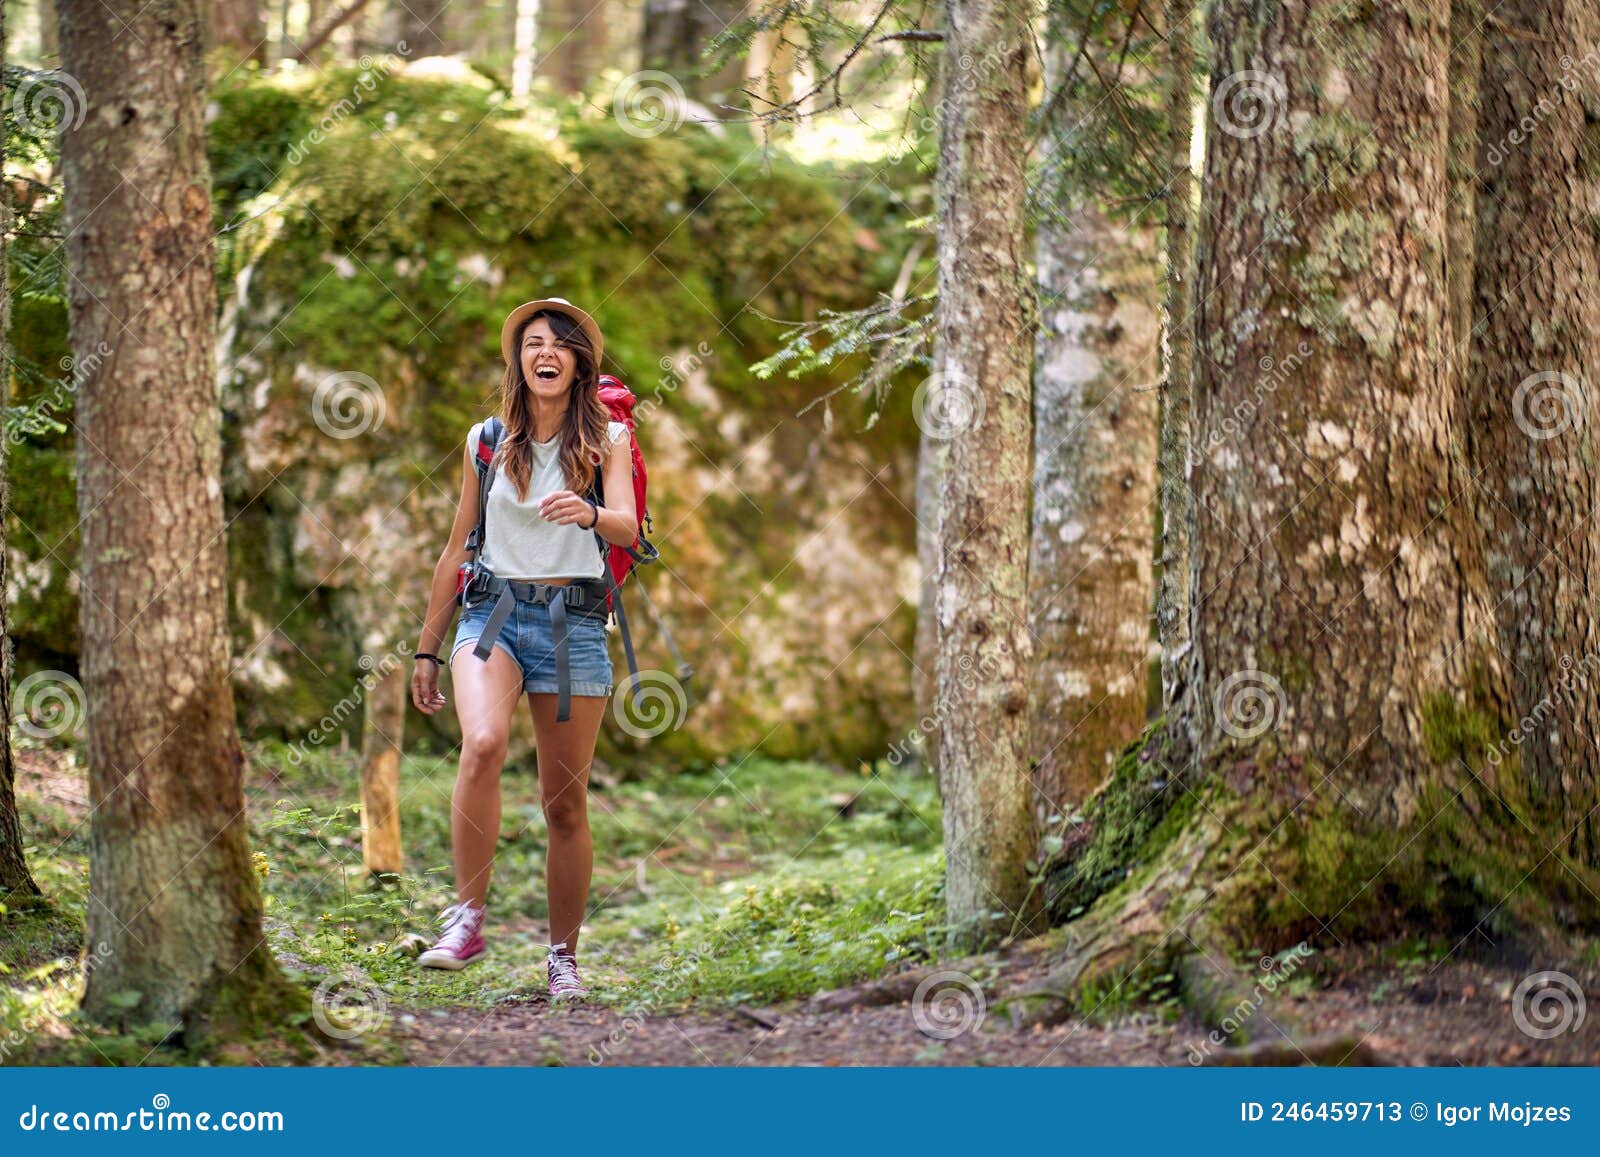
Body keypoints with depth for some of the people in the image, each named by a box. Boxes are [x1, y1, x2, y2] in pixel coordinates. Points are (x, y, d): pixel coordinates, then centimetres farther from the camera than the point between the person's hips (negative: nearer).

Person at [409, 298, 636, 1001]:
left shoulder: (606, 439, 7)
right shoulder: (487, 441, 11)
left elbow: (628, 528, -9)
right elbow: (457, 548, 17)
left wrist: (588, 514, -33)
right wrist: (426, 650, 16)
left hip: (573, 620, 0)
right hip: (493, 611, 0)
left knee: (566, 801, 3)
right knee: (483, 744, -29)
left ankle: (563, 956, 16)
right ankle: (467, 918, -25)